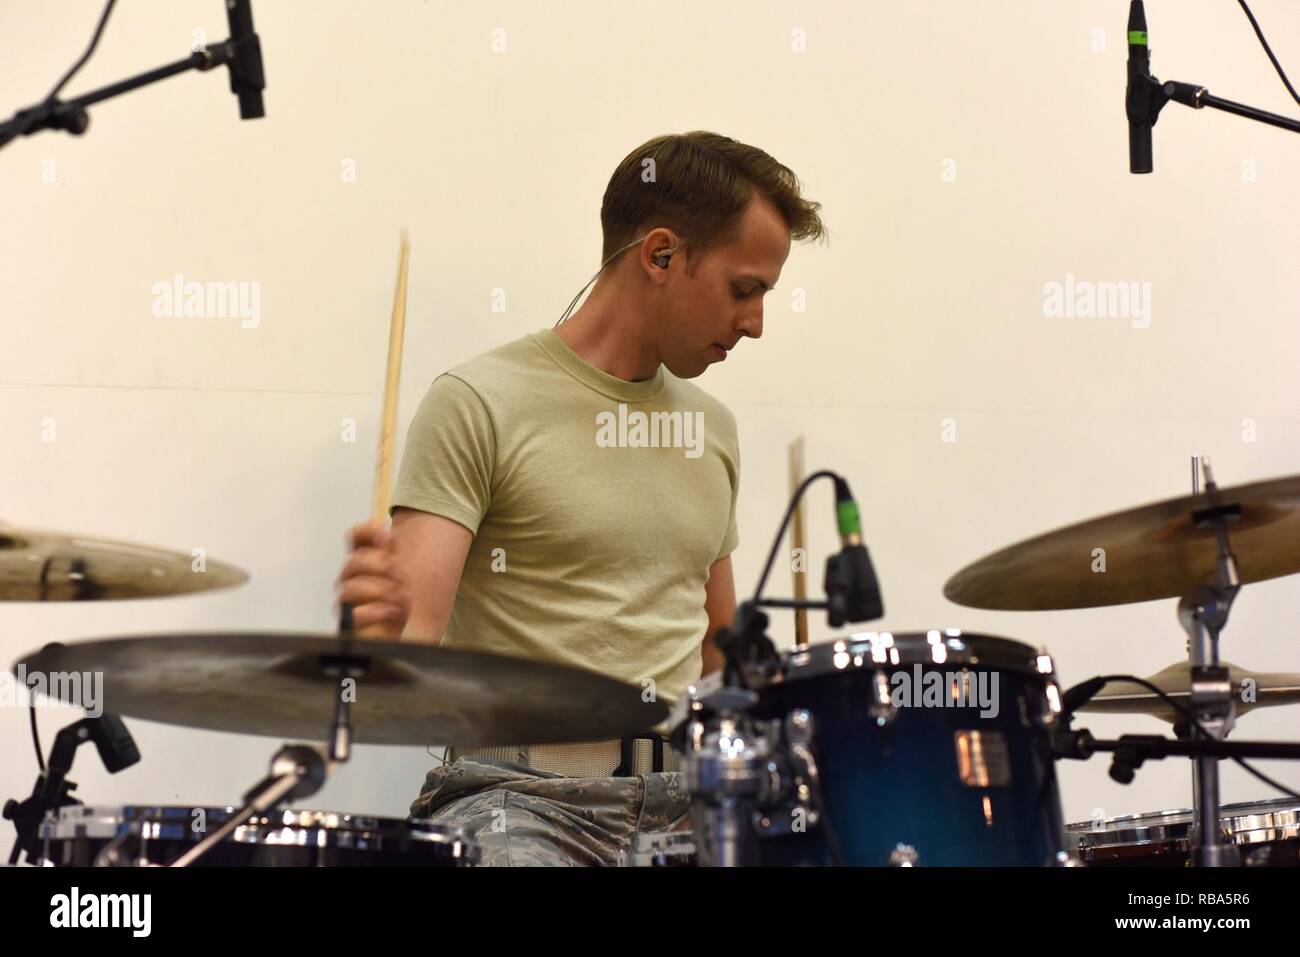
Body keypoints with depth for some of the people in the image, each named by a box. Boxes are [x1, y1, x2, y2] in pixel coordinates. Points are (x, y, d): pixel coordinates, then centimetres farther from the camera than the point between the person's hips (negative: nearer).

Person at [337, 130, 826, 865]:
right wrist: (381, 622, -34)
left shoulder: (710, 426, 13)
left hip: (683, 795, 6)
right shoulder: (482, 402, -6)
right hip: (523, 794, -5)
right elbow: (414, 633, -14)